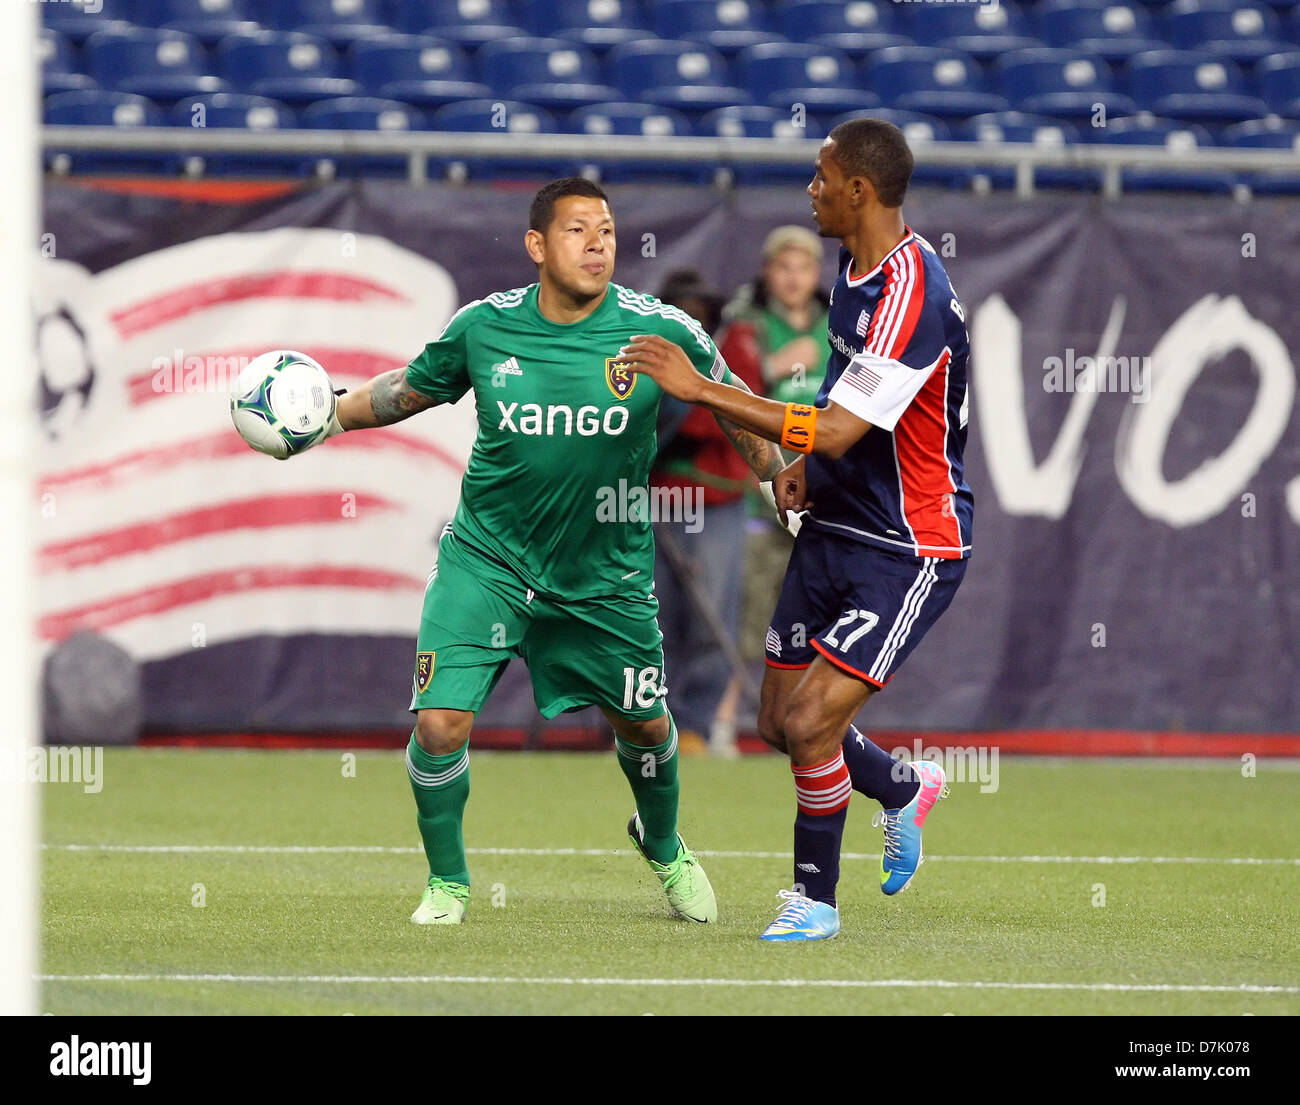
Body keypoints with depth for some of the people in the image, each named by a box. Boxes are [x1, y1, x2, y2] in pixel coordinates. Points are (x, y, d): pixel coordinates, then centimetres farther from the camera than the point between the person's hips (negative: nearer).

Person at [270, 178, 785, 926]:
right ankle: (448, 883, 12)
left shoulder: (660, 330, -13)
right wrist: (331, 415, 1)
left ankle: (664, 846, 49)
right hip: (486, 558, -1)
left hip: (607, 575, 1)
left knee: (645, 725, 15)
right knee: (440, 724, -14)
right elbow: (411, 390, 9)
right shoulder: (483, 327, -10)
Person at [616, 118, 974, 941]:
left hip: (908, 550, -9)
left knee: (813, 722, -14)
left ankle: (815, 898, 6)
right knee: (781, 722, 10)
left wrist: (699, 388, -28)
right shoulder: (855, 268, 6)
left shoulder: (912, 294, -25)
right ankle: (906, 789, 38)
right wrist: (812, 468, 7)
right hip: (836, 527, 9)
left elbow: (836, 432, -30)